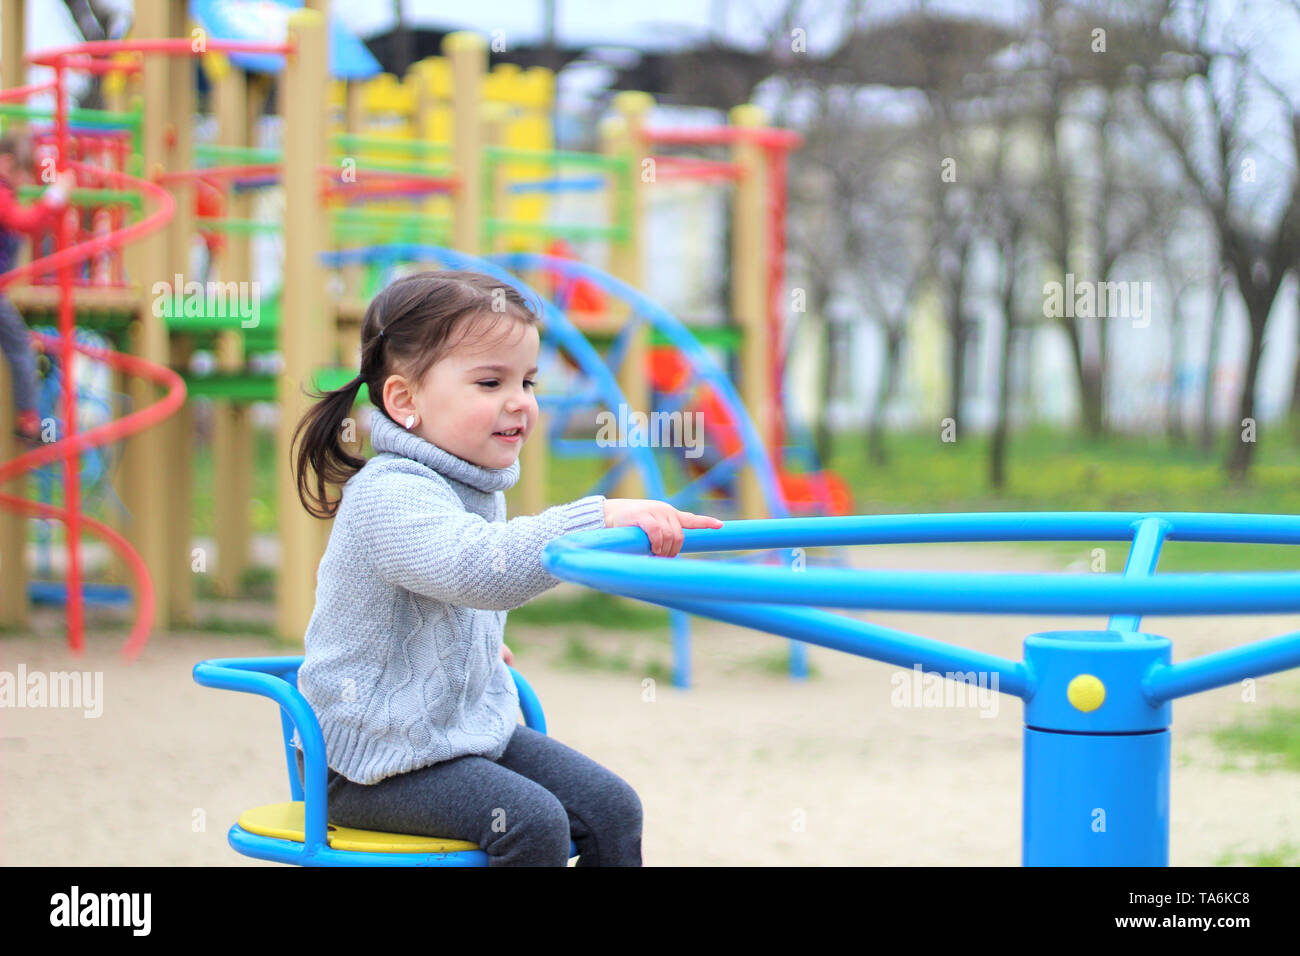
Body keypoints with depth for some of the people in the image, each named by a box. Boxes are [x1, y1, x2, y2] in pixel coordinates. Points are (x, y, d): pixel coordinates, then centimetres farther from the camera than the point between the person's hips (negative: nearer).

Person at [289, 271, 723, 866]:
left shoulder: (478, 488, 10)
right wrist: (599, 520, -50)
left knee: (612, 810, 0)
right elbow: (477, 566, -43)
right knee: (532, 822, -25)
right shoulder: (390, 497, -24)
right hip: (371, 762, -9)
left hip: (474, 725, 9)